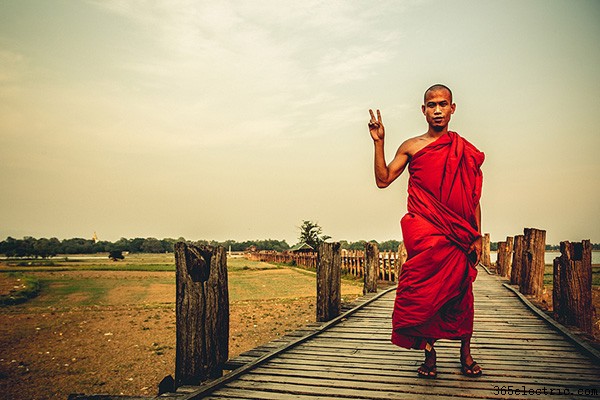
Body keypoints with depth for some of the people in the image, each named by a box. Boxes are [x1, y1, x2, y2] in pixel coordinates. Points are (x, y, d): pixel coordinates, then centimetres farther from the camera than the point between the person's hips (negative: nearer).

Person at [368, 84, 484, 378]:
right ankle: (429, 353, 11)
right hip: (423, 230, -1)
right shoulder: (411, 147, 8)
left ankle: (466, 353, 22)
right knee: (426, 290, -3)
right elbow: (383, 180, 2)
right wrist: (379, 143, -5)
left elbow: (473, 198, 9)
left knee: (460, 290, 6)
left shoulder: (465, 150, 10)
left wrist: (477, 238, 4)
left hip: (459, 233, 1)